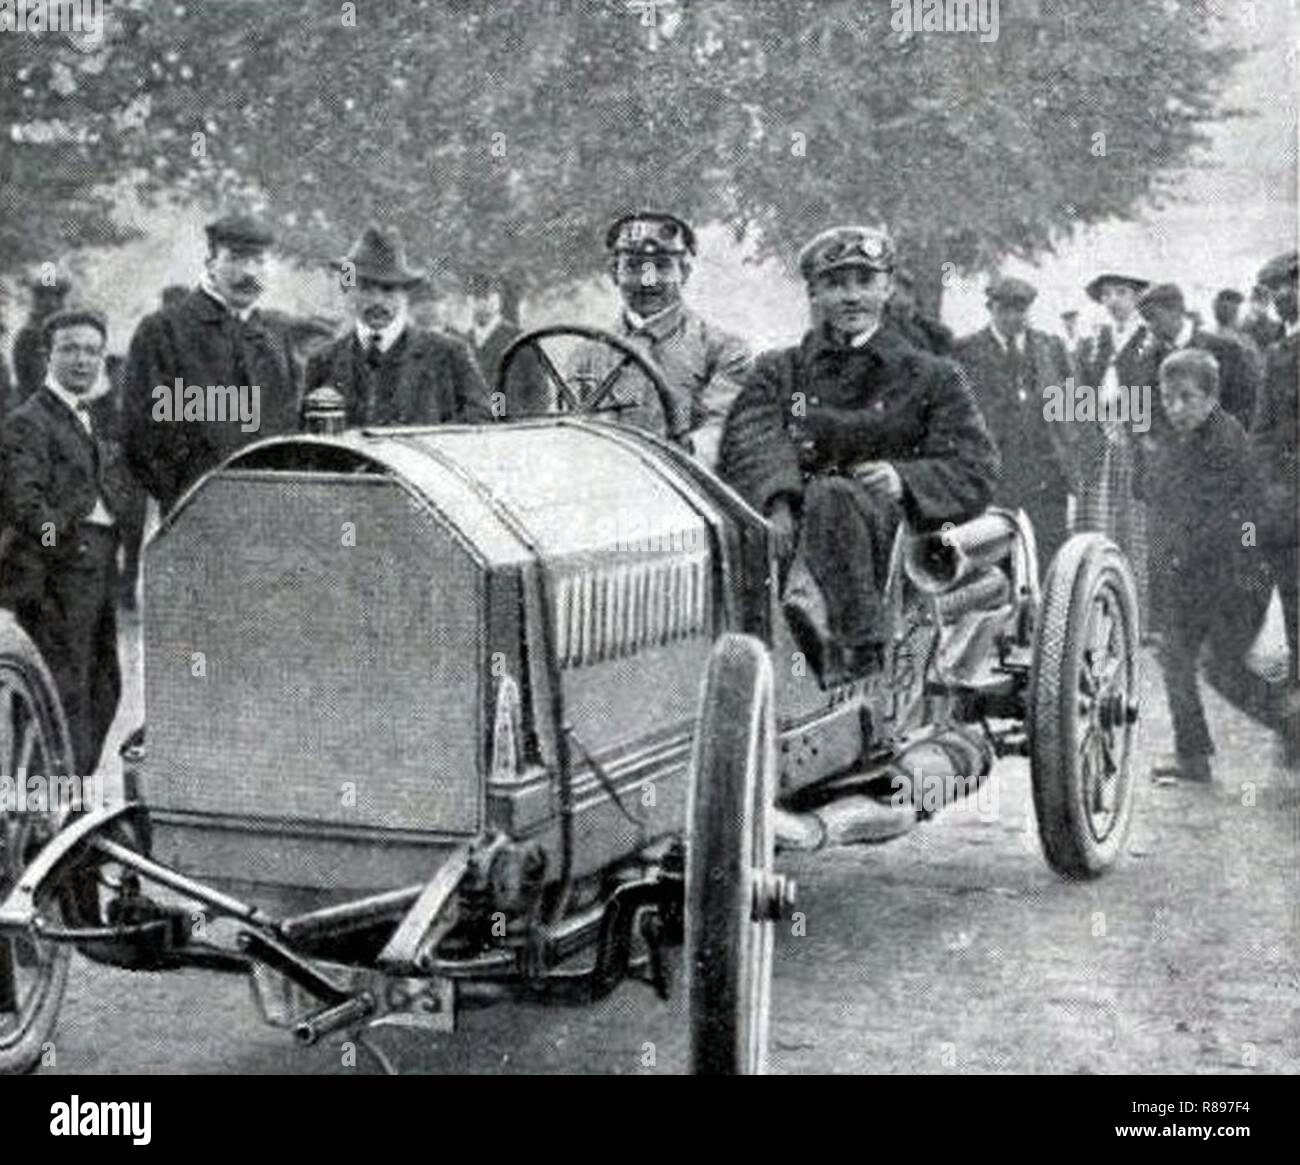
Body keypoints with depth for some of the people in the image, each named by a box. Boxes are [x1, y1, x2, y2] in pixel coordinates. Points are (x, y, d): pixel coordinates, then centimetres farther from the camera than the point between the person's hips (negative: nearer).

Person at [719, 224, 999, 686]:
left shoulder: (934, 378, 19)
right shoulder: (778, 371, 22)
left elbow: (976, 473, 7)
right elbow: (752, 441, 2)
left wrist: (904, 480, -14)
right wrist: (777, 501, -21)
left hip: (890, 526, -2)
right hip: (792, 527, 2)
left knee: (832, 496, -35)